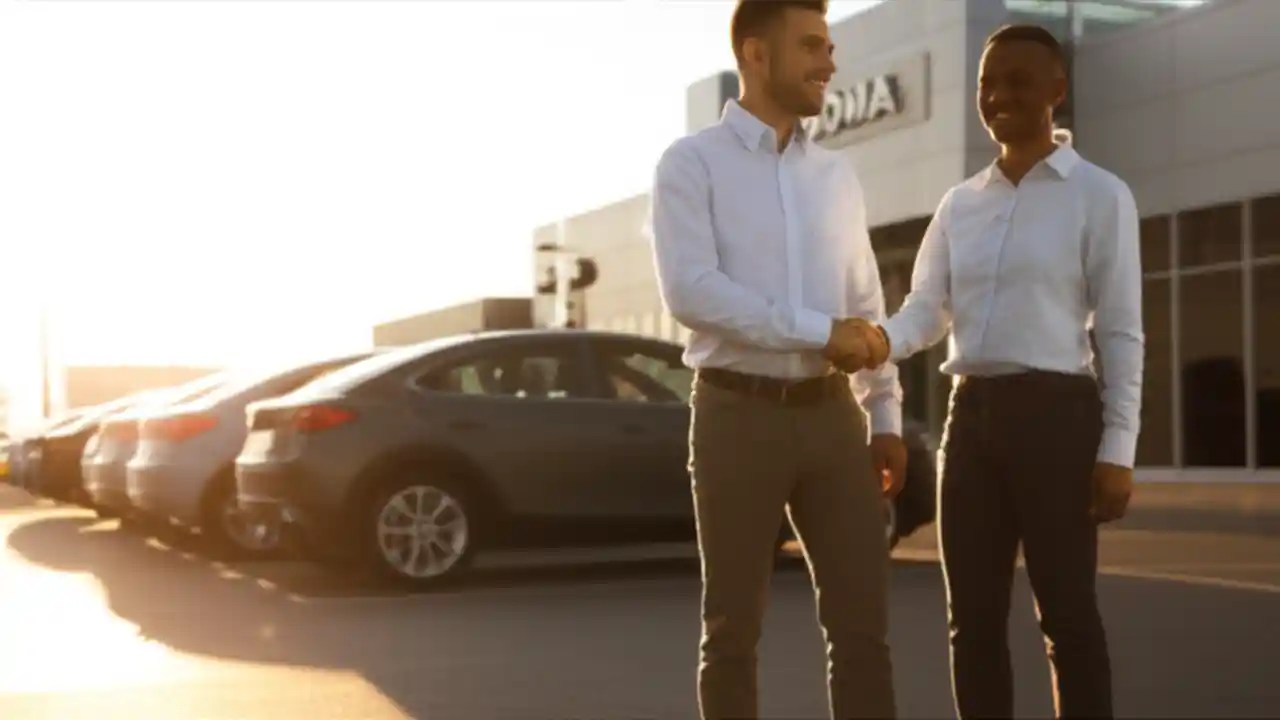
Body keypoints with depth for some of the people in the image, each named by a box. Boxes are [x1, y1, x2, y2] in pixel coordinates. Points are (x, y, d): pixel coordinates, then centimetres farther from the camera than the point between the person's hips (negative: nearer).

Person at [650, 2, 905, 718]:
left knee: (863, 621, 4)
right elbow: (691, 291, -16)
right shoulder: (692, 163, -3)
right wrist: (819, 332, -17)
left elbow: (868, 307, 17)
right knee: (734, 627, 5)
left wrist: (886, 417, 10)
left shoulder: (838, 174, 14)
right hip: (739, 416, -4)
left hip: (831, 416, 5)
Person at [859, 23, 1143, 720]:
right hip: (970, 415, 5)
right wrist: (873, 341, -15)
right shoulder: (960, 203, 14)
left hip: (1056, 413, -5)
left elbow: (1120, 331, -4)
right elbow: (926, 310, 8)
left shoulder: (1099, 196, -1)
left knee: (1066, 614, -1)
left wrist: (1117, 449, -11)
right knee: (973, 618, 8)